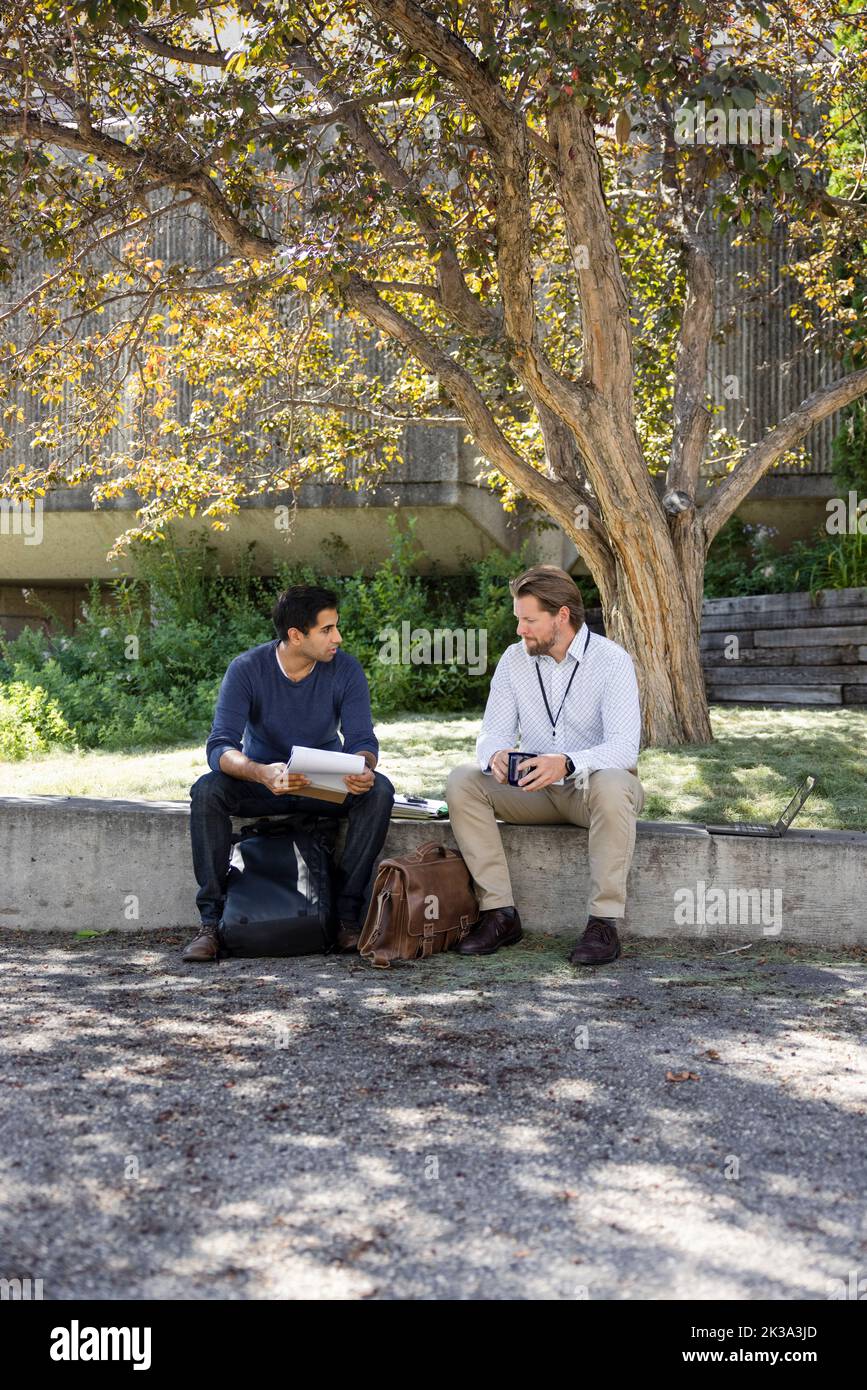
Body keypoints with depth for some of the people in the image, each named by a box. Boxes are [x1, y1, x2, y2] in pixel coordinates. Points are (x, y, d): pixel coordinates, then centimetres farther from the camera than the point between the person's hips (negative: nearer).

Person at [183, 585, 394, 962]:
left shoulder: (346, 670, -12)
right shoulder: (246, 669, -17)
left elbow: (362, 740, -15)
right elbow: (219, 747, -26)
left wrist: (363, 770, -42)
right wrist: (261, 773, -48)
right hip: (261, 781, -1)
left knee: (379, 790, -29)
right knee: (206, 791, -30)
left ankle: (348, 913, -21)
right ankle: (210, 919, -23)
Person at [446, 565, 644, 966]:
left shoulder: (611, 660, -14)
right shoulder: (514, 659, 1)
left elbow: (625, 747, -24)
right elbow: (493, 733, 0)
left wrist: (567, 763, -43)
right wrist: (496, 756, -27)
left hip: (590, 786, -4)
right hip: (534, 789, 4)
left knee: (612, 785, -39)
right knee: (462, 780, -20)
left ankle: (604, 921, -32)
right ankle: (499, 912, -20)